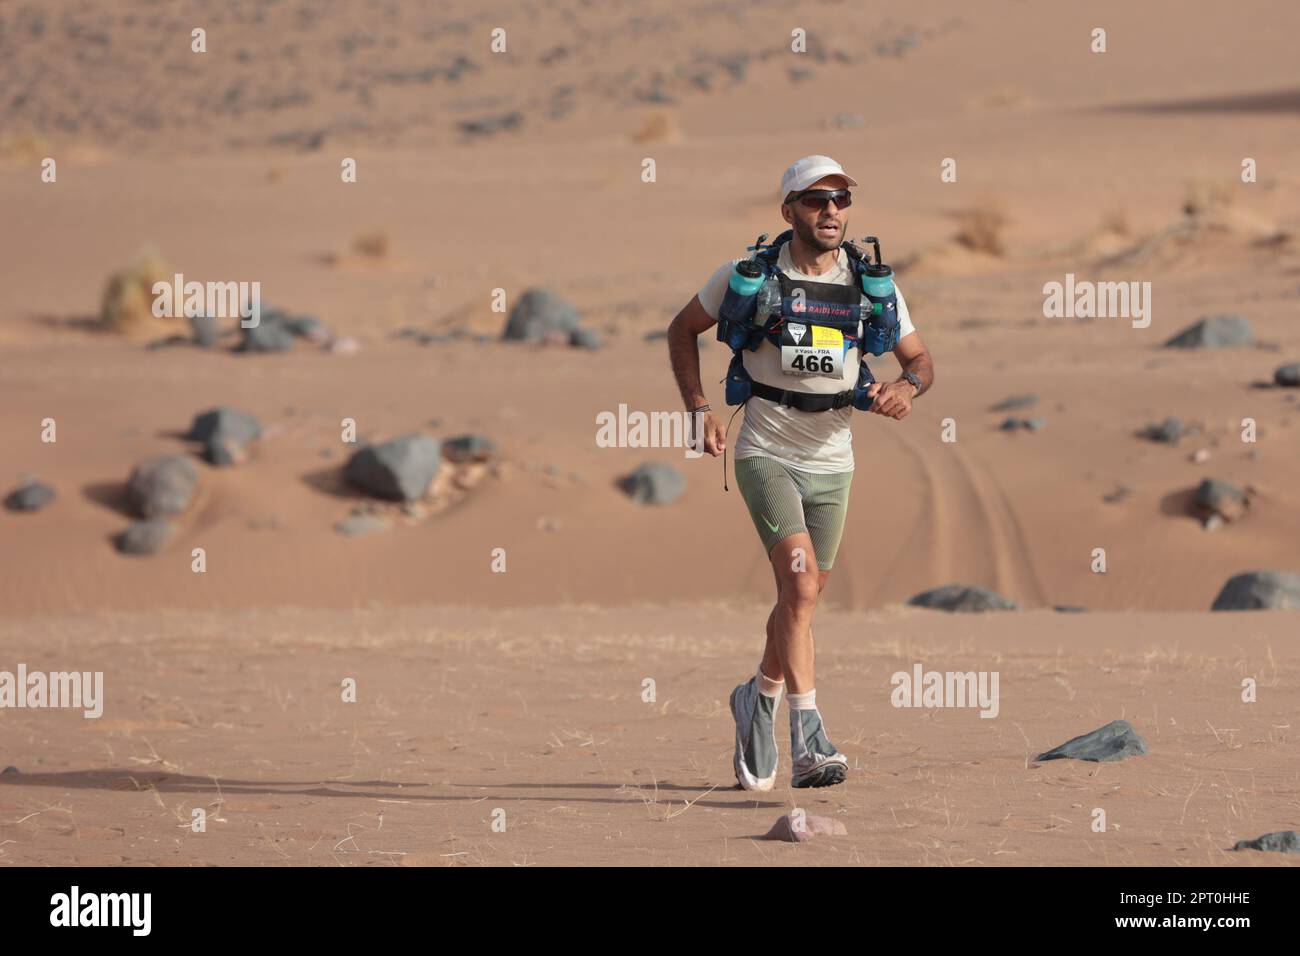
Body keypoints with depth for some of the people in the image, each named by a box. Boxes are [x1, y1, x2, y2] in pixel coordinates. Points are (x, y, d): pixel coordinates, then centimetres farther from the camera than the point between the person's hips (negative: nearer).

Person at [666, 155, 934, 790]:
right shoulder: (748, 275, -6)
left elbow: (920, 359, 8)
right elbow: (684, 330, 8)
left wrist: (905, 388, -16)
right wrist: (699, 408, -5)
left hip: (832, 461, 4)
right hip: (766, 454, -4)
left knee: (802, 598, 14)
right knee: (800, 582, -22)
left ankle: (759, 699, 42)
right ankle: (808, 742, -28)